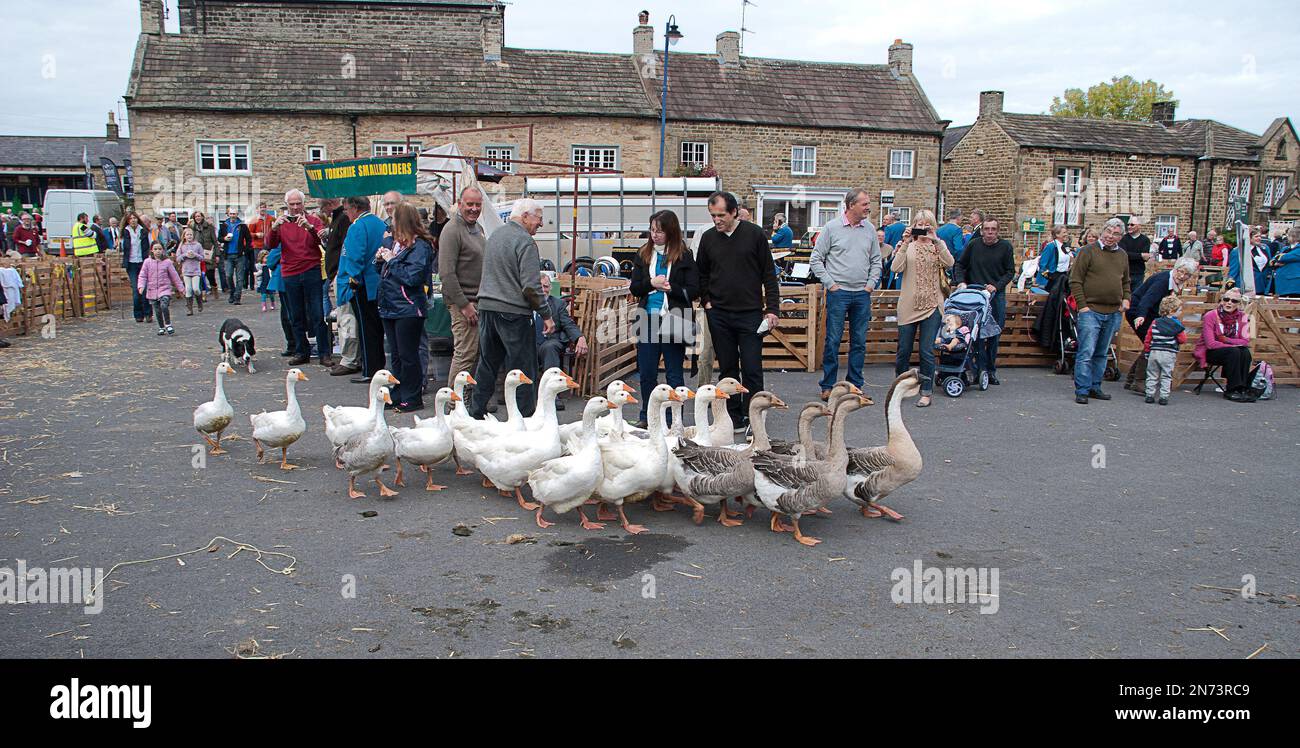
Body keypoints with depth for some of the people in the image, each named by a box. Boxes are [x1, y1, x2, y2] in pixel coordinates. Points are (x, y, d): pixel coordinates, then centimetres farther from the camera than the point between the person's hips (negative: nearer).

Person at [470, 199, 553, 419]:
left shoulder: (494, 235, 14)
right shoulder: (525, 242, -13)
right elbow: (531, 286, -18)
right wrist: (546, 314, -10)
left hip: (487, 308, 8)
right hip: (514, 312, -8)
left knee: (487, 364, 16)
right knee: (523, 368, -1)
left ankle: (476, 413, 21)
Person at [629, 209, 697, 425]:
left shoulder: (684, 257, -3)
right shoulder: (643, 254, 8)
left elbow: (694, 291, -6)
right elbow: (634, 288, 6)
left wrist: (670, 287, -19)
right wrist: (652, 283, -12)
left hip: (673, 320, -3)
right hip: (647, 320, 4)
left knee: (674, 373, 6)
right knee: (646, 372, 10)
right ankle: (646, 416, 26)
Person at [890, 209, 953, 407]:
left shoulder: (939, 246, 8)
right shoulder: (907, 247, 8)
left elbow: (949, 263, -13)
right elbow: (895, 268, -9)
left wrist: (935, 240, -19)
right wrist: (905, 244, -16)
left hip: (931, 305, -1)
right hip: (908, 305, 1)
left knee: (927, 351, -4)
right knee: (904, 350, 7)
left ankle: (926, 392, 5)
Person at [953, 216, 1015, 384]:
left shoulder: (1005, 246, 0)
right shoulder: (973, 244, 1)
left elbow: (1010, 271, 3)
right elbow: (960, 265, 10)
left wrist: (996, 286, -11)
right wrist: (961, 282, -7)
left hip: (997, 295, 1)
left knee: (995, 335, 5)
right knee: (977, 333, -5)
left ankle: (991, 370, 16)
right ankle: (982, 369, 1)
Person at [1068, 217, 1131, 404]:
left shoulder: (1123, 255, 14)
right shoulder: (1088, 251, -3)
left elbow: (1126, 281, 26)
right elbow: (1075, 281, -6)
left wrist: (1126, 298, 8)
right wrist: (1082, 305, -12)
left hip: (1113, 313, 6)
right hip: (1091, 310, -6)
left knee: (1102, 354, 12)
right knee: (1086, 353, -9)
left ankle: (1095, 388, 21)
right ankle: (1082, 391, -5)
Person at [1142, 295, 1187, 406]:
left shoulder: (1155, 322, 4)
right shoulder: (1177, 324, -5)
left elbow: (1147, 339, 5)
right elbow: (1183, 340, -4)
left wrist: (1147, 351, 13)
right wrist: (1183, 333, 17)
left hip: (1154, 352, 3)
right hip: (1169, 354, -2)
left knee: (1152, 376, 10)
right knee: (1166, 377, 5)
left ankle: (1150, 395, 9)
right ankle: (1164, 397, 2)